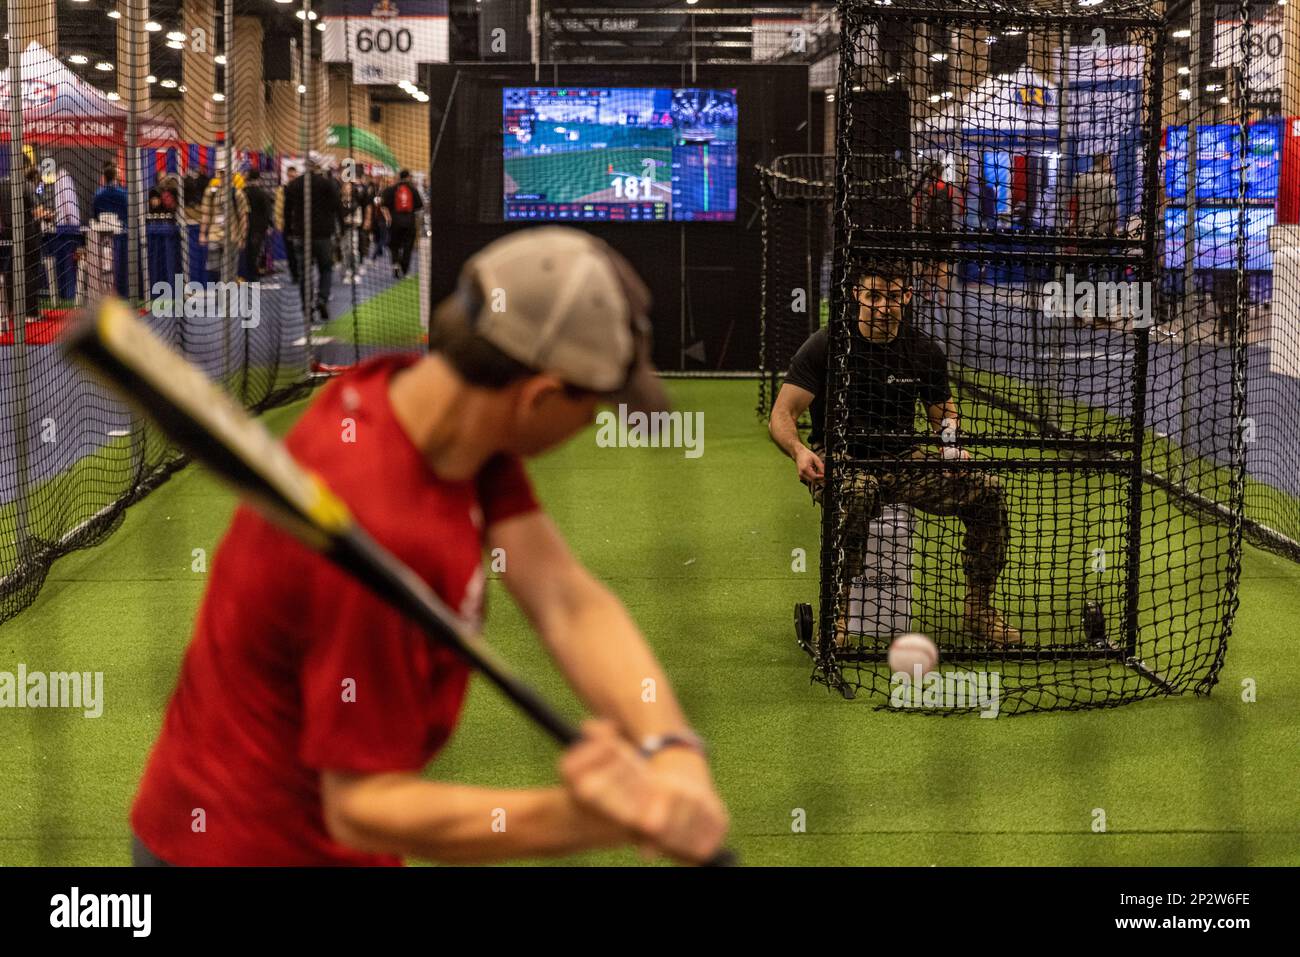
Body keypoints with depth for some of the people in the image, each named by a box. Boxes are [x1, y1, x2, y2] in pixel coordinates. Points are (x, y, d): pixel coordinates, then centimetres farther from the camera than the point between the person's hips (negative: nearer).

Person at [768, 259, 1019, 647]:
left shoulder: (925, 351, 4)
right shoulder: (826, 346, -8)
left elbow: (943, 410, 18)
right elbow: (782, 415, -11)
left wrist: (952, 444, -6)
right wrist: (799, 451, -33)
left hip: (904, 459, 4)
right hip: (840, 462, -4)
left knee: (987, 489, -15)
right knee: (855, 494, -40)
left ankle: (979, 608, 0)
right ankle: (838, 610, -25)